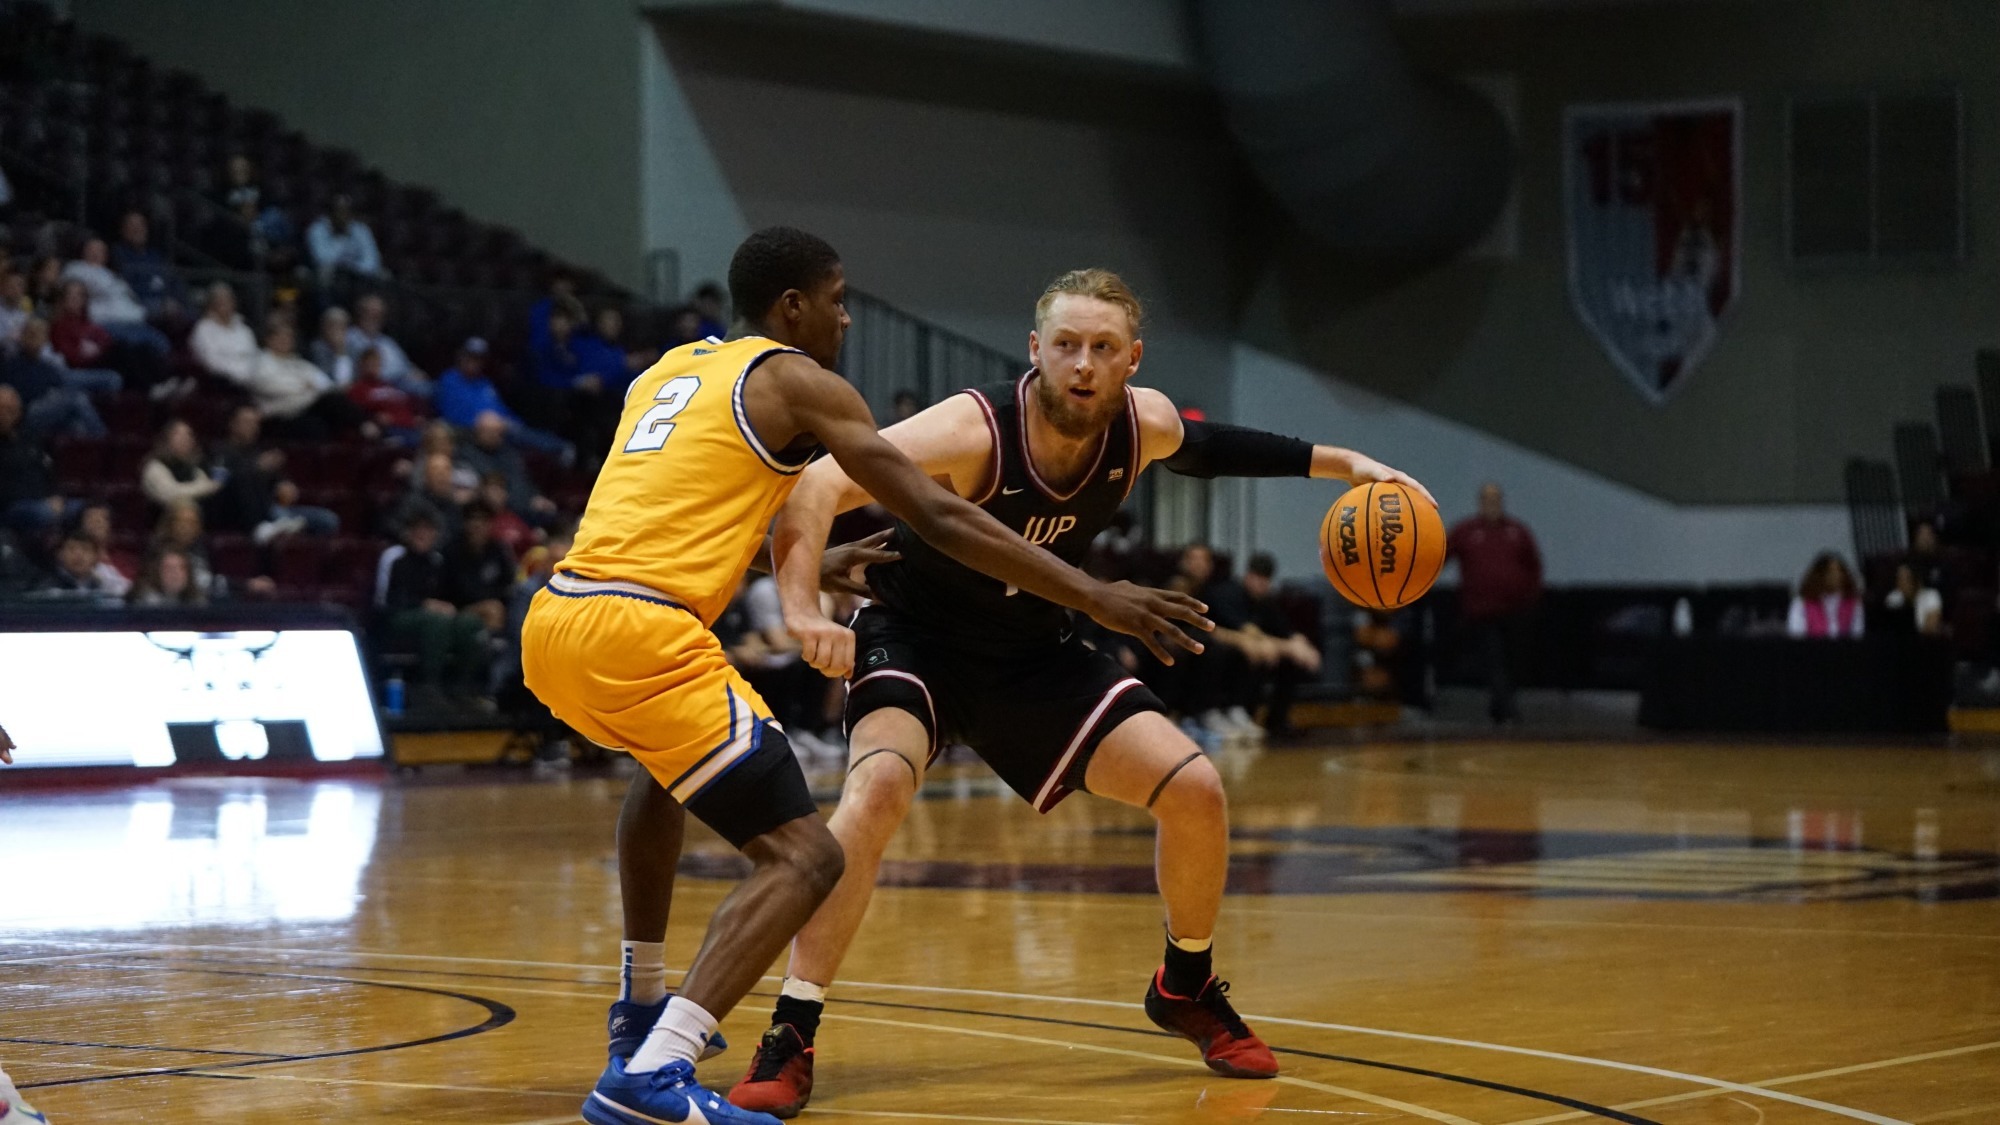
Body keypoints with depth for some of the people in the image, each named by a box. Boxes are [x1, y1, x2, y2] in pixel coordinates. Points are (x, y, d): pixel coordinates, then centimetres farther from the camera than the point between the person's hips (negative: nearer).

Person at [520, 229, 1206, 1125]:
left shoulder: (668, 372, 26)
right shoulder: (799, 381, 5)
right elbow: (939, 519, 0)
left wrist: (813, 570, 55)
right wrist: (1097, 599, 4)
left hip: (551, 623, 8)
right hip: (640, 637, -8)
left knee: (669, 768, 39)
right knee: (804, 856, -6)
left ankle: (640, 1014, 41)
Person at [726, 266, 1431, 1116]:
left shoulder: (1144, 425, -13)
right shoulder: (973, 431, -31)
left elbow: (1204, 447, 14)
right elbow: (814, 488, -38)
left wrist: (1340, 464, 9)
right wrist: (802, 608, -54)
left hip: (1036, 650, 5)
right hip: (917, 639, -5)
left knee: (1195, 792, -3)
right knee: (877, 790, -33)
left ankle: (1187, 990, 25)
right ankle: (788, 1044, -27)